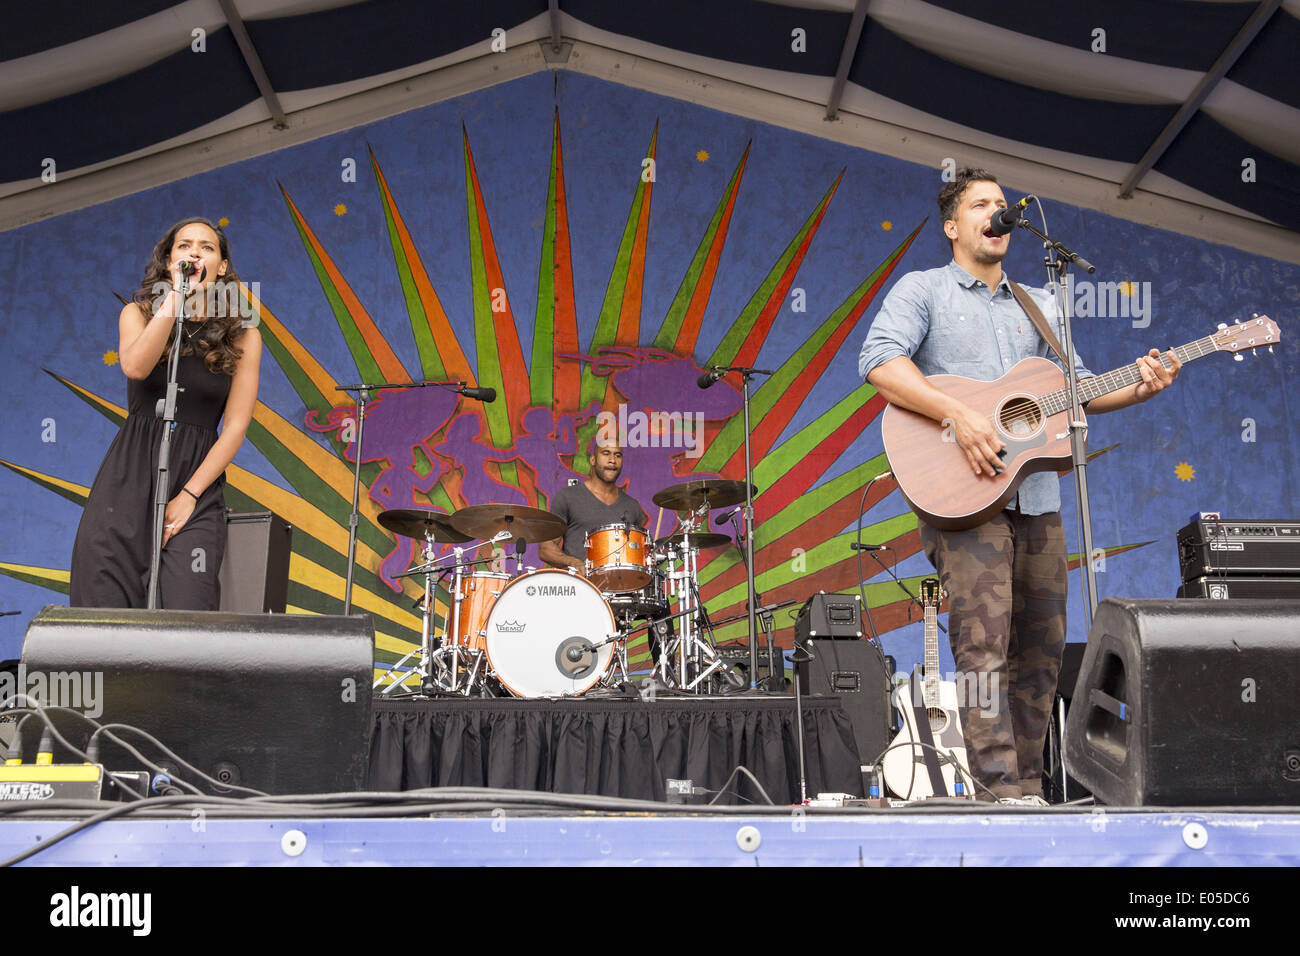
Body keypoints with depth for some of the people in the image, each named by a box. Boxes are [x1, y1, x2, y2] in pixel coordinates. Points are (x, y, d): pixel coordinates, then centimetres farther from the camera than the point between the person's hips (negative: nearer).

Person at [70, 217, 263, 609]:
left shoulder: (243, 337, 5)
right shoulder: (138, 314, 9)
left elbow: (235, 426, 0)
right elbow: (135, 367, -14)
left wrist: (189, 495, -9)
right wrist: (176, 295, -14)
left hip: (197, 475, -1)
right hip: (129, 473, 1)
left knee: (186, 612, -14)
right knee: (103, 607, -5)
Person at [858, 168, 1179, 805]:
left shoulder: (1038, 306, 24)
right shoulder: (923, 289, 5)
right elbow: (879, 362, -12)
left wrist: (1138, 388, 1)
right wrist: (958, 416, -22)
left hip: (1037, 498, 6)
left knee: (1041, 649, 8)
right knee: (985, 641, -15)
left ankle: (1028, 788, 18)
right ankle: (999, 791, -13)